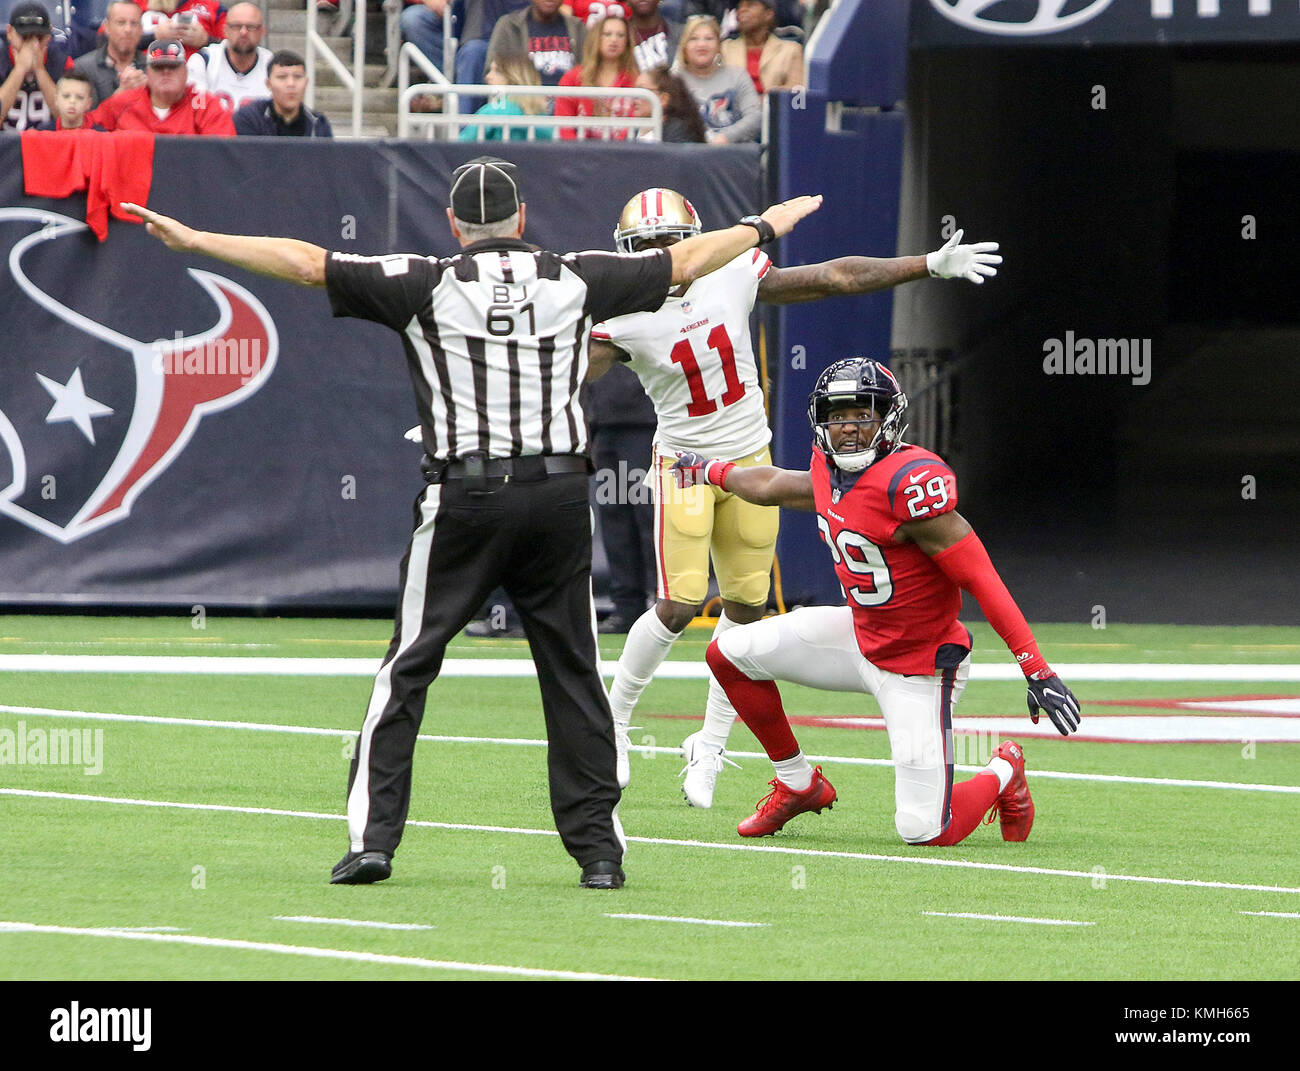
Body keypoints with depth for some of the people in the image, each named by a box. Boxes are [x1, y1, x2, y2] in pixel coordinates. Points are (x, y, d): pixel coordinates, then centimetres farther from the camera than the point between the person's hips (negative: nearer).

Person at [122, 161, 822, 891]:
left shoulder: (427, 285, 1)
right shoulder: (573, 279, 8)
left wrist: (193, 240, 4)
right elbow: (685, 263, 20)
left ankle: (373, 838, -3)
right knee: (574, 674, 8)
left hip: (465, 497, -2)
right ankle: (599, 850, 6)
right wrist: (765, 227, 36)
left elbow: (307, 263, -1)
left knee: (408, 668, 4)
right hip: (560, 494, 2)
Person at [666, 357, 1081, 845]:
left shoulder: (911, 483, -28)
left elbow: (981, 578, -26)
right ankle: (798, 784, 24)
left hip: (920, 667, -8)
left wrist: (1037, 672, -29)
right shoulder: (830, 471, -3)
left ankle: (1002, 774, 26)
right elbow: (774, 485, 22)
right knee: (730, 655, 6)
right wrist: (711, 471, 40)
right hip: (862, 636, 8)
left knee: (926, 832, -8)